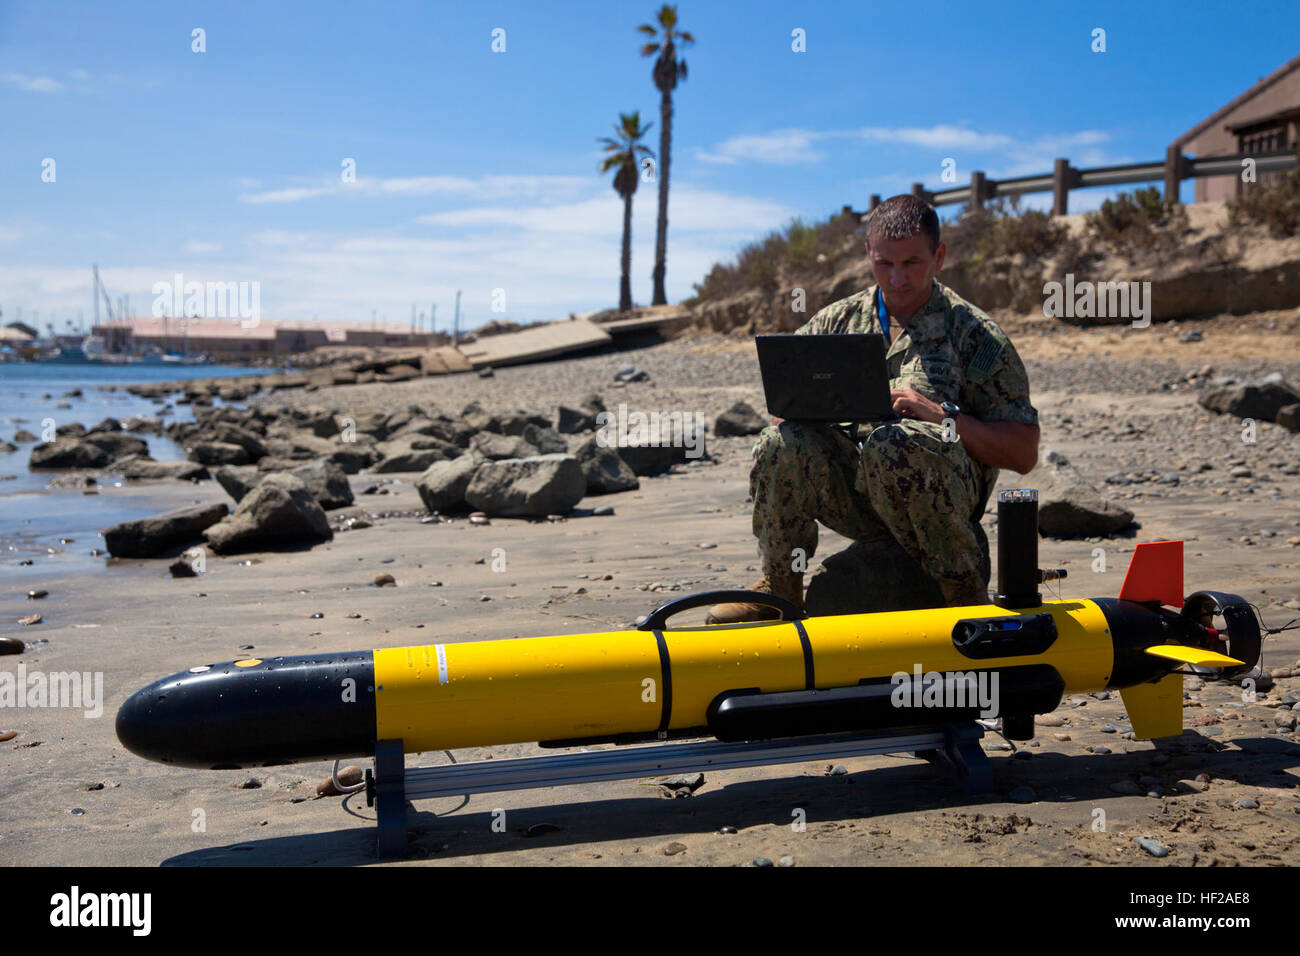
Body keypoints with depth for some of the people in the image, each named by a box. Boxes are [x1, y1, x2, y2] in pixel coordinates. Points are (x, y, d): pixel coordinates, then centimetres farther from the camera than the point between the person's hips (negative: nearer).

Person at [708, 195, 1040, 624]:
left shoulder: (977, 335, 1)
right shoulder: (839, 320, 12)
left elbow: (1024, 453, -3)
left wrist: (941, 415, -18)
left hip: (943, 498, -3)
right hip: (856, 495, 3)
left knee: (895, 443, -35)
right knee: (783, 443, -24)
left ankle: (964, 586, -14)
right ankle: (780, 588, -4)